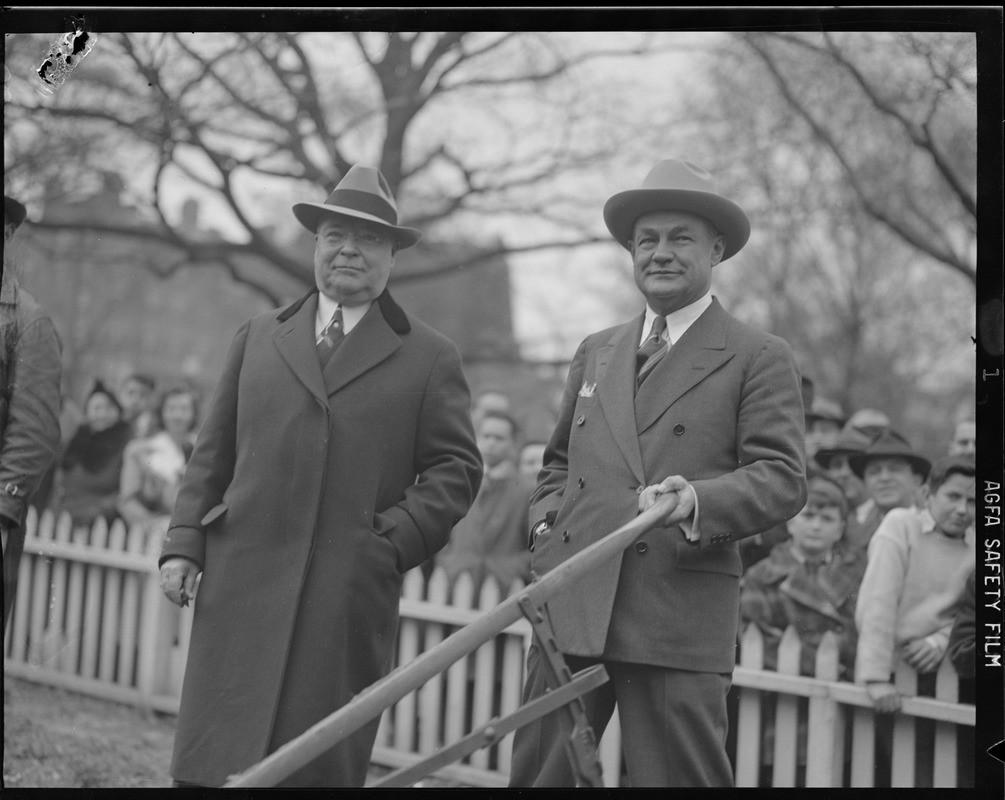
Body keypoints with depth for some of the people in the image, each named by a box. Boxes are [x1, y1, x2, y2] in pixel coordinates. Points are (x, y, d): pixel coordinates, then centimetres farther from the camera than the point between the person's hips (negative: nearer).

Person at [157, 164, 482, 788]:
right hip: (242, 580, 2)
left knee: (320, 765, 1)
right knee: (216, 758, -1)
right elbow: (214, 452, 16)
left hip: (350, 595, -2)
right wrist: (184, 543, 6)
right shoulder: (259, 337, 17)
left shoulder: (430, 358, 9)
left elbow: (456, 469, 5)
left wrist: (396, 539, -7)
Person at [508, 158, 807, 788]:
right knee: (537, 775, 5)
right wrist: (546, 520, 10)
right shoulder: (596, 353, 21)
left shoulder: (760, 359, 4)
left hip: (681, 618, -4)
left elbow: (783, 479, -5)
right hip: (570, 607, 5)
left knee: (679, 778, -1)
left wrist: (700, 501, -23)